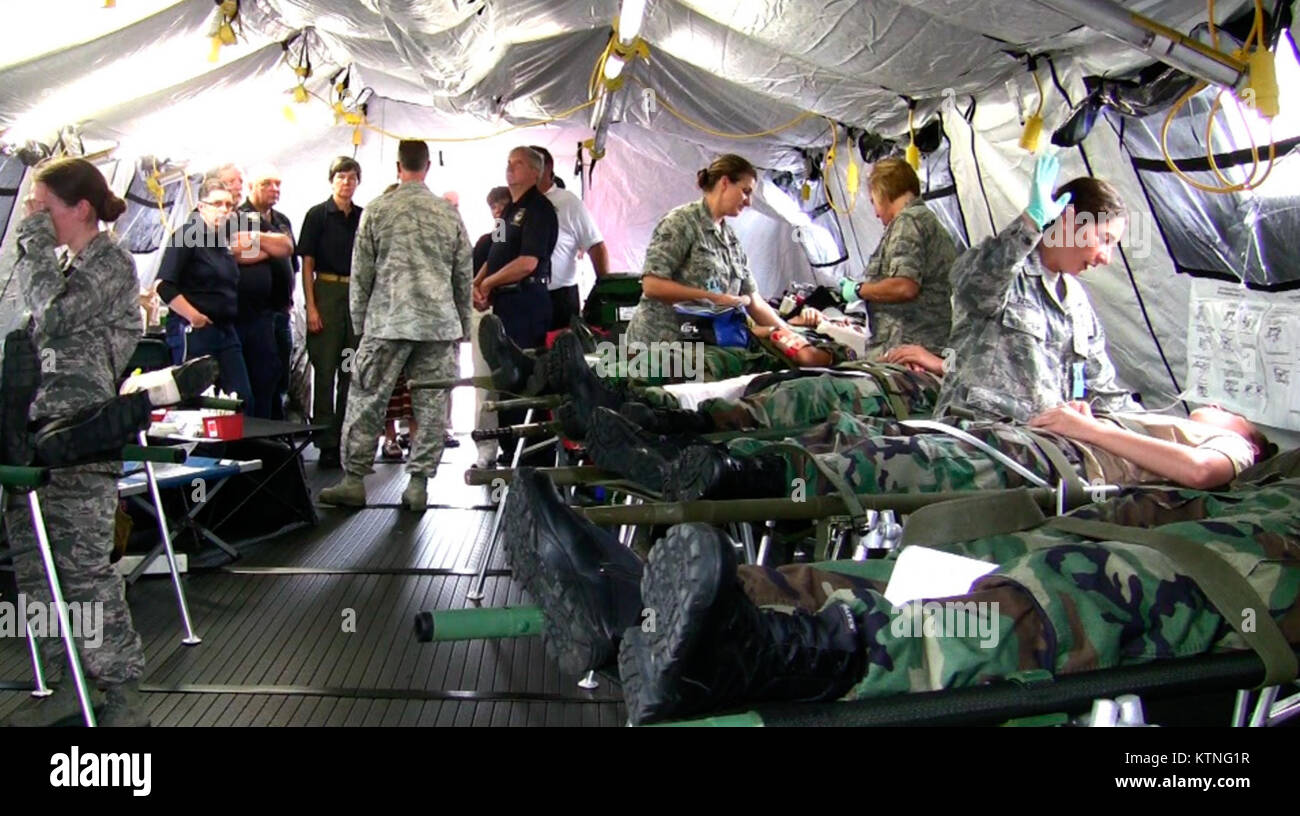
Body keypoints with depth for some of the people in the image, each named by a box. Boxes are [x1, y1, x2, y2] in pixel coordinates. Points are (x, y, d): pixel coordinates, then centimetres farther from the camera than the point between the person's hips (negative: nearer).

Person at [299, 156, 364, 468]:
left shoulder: (364, 217, 10)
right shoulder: (317, 215, 1)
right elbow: (307, 264, -1)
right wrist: (311, 307, -9)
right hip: (327, 293, -3)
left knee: (353, 371, 5)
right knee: (325, 370, -2)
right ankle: (327, 444, 2)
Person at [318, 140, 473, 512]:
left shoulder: (376, 211, 2)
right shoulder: (450, 214, 7)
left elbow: (361, 273, 4)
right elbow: (464, 276, 10)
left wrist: (360, 323, 13)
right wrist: (463, 325, 19)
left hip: (387, 322, -1)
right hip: (440, 324, 2)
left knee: (366, 401, 6)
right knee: (431, 405, 5)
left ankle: (354, 479, 8)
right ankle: (419, 483, 7)